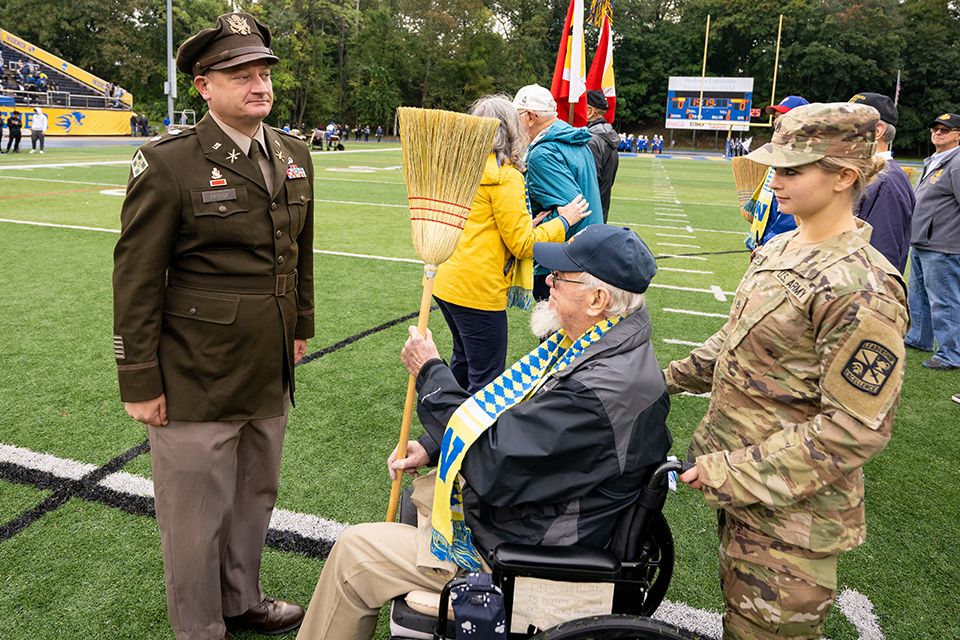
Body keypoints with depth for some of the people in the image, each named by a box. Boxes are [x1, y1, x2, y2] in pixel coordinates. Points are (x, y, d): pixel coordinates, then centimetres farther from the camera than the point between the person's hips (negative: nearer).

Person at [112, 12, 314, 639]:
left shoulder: (294, 155, 6)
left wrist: (301, 327, 18)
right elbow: (136, 277, -12)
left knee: (257, 496, 22)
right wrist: (140, 382, -11)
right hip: (197, 381, -6)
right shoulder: (168, 162, -14)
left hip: (271, 376, 6)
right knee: (198, 512, 9)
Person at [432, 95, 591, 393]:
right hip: (477, 291, -9)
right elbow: (522, 244, -12)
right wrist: (563, 220, 0)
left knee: (463, 361, 26)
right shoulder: (505, 176, -14)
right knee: (486, 380, 1)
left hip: (446, 284, 9)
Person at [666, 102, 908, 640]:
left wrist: (736, 474, -21)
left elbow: (855, 430, -23)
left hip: (791, 511, -8)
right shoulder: (779, 249, 4)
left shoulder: (861, 289, -23)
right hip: (738, 483, 8)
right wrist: (676, 377, 13)